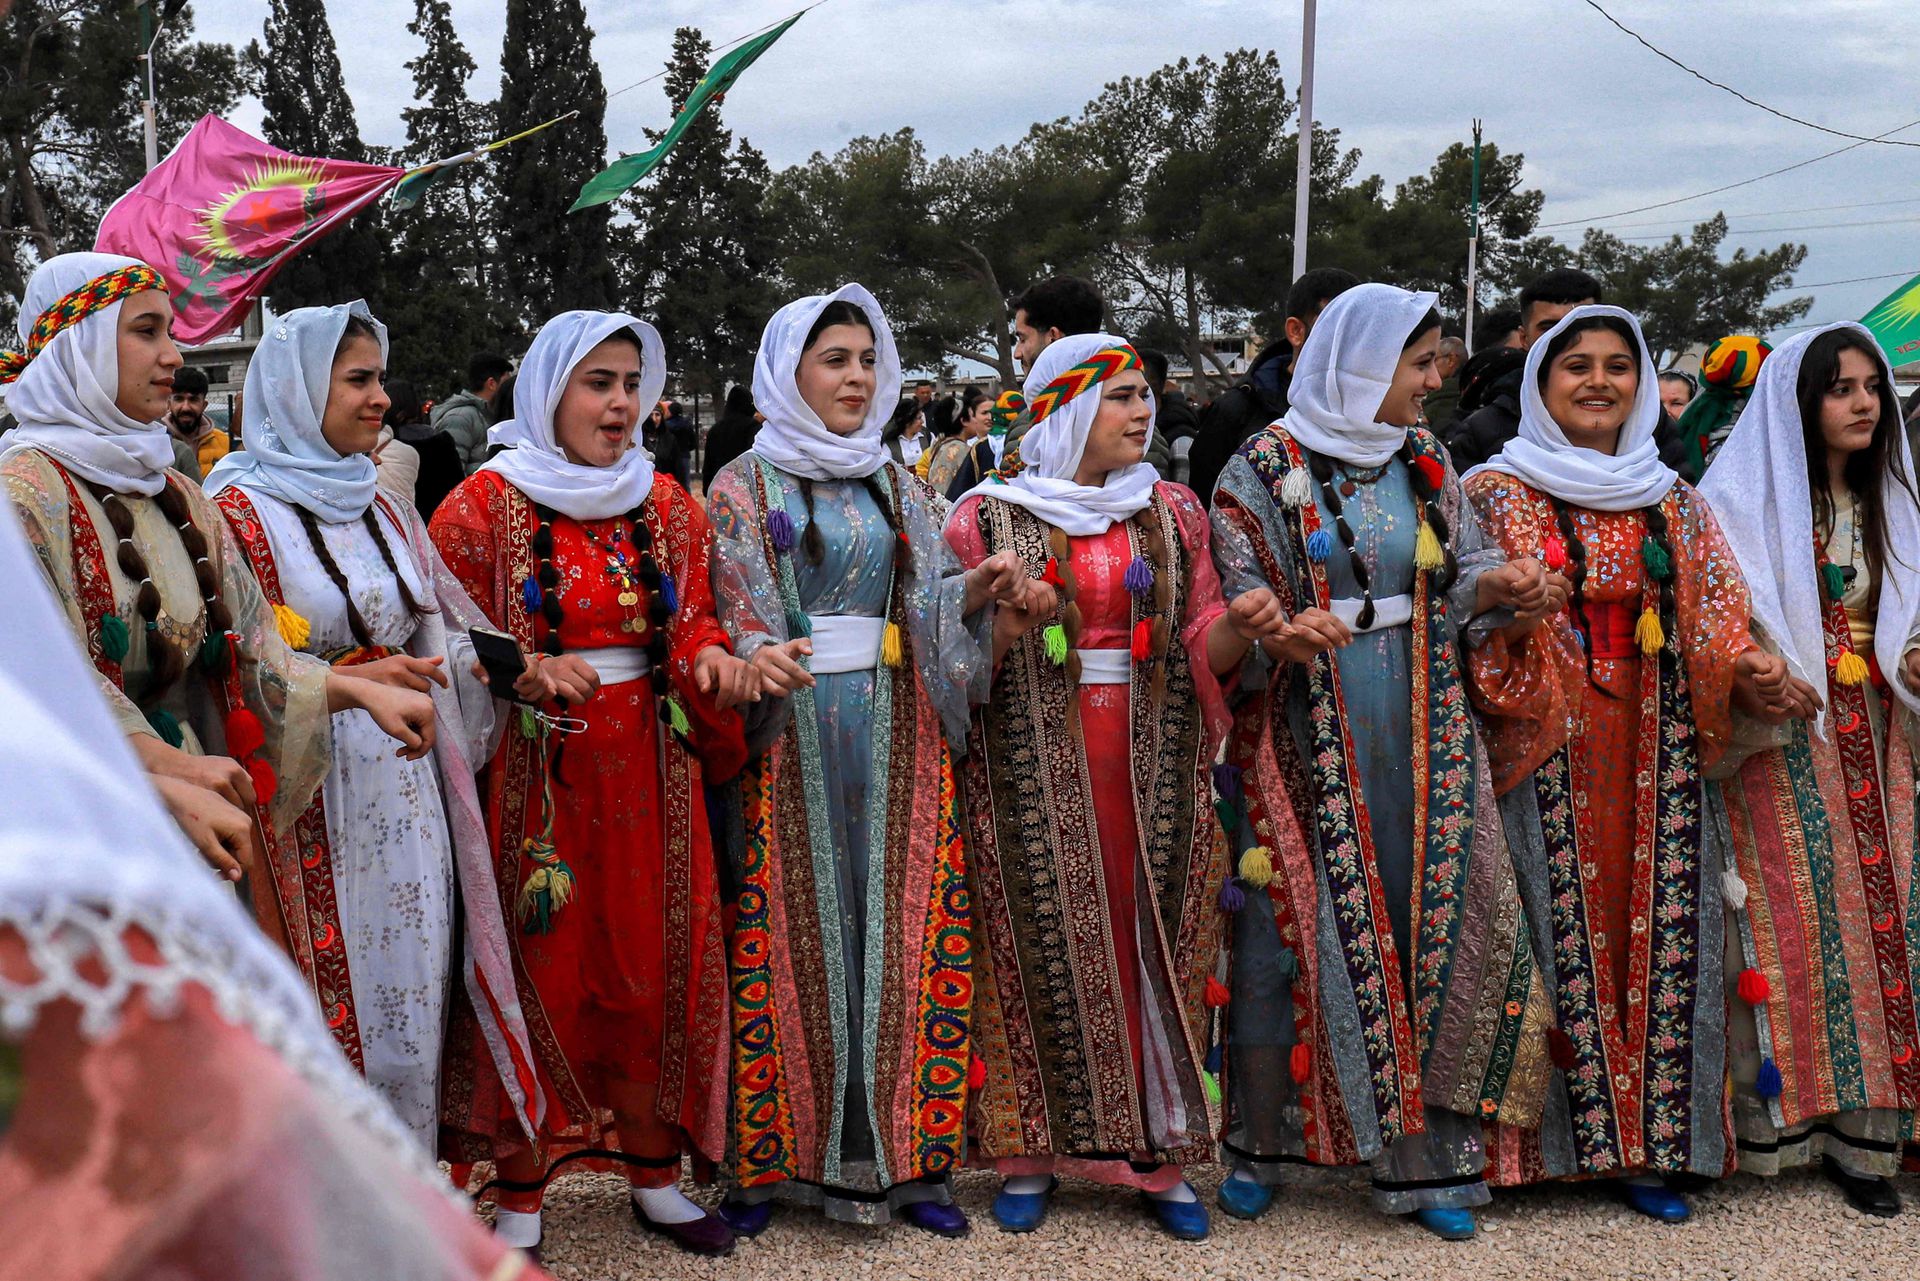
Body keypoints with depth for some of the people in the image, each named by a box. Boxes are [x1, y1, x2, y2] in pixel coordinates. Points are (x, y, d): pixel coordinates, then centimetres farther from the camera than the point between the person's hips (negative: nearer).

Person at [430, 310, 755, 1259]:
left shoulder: (666, 503, 9)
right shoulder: (485, 504, -4)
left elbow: (692, 620, 10)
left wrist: (710, 656, -12)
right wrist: (525, 671, -21)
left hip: (649, 774, 4)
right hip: (535, 778, -4)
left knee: (654, 966, 7)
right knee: (541, 974, 1)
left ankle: (656, 1177, 22)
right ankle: (519, 1198, 14)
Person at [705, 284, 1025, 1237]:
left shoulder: (896, 487, 15)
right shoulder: (744, 487, 3)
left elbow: (929, 610, 12)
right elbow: (723, 617, -3)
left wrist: (974, 595, -9)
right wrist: (754, 658, -24)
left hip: (894, 731, 4)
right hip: (787, 736, -3)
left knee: (900, 931, 2)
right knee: (789, 931, -2)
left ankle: (898, 1154, 11)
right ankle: (768, 1159, 8)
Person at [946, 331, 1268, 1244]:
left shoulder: (1173, 513, 10)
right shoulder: (987, 516, 2)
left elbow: (1200, 647, 9)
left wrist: (1240, 624, -12)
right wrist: (999, 623, -18)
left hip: (1151, 771, 2)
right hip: (1034, 775, -2)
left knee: (1152, 945, 2)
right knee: (1043, 947, -1)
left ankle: (1157, 1152, 13)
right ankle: (1030, 1152, 13)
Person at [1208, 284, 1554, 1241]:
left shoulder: (1425, 464, 12)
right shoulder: (1263, 470, -4)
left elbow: (1461, 580, 10)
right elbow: (1235, 605, -6)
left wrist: (1497, 587, -12)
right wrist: (1281, 636, -27)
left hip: (1417, 729, 5)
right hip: (1304, 731, -4)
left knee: (1427, 917, 1)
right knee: (1292, 925, -1)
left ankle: (1418, 1154, 11)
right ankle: (1260, 1144, 16)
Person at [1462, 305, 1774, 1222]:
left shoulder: (1673, 502, 14)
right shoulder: (1495, 493, 2)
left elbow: (1712, 624, 11)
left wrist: (1747, 670, -8)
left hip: (1653, 753, 4)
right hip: (1543, 750, -4)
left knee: (1655, 924, 2)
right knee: (1560, 929, -5)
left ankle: (1641, 1144, 10)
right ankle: (1556, 1137, 4)